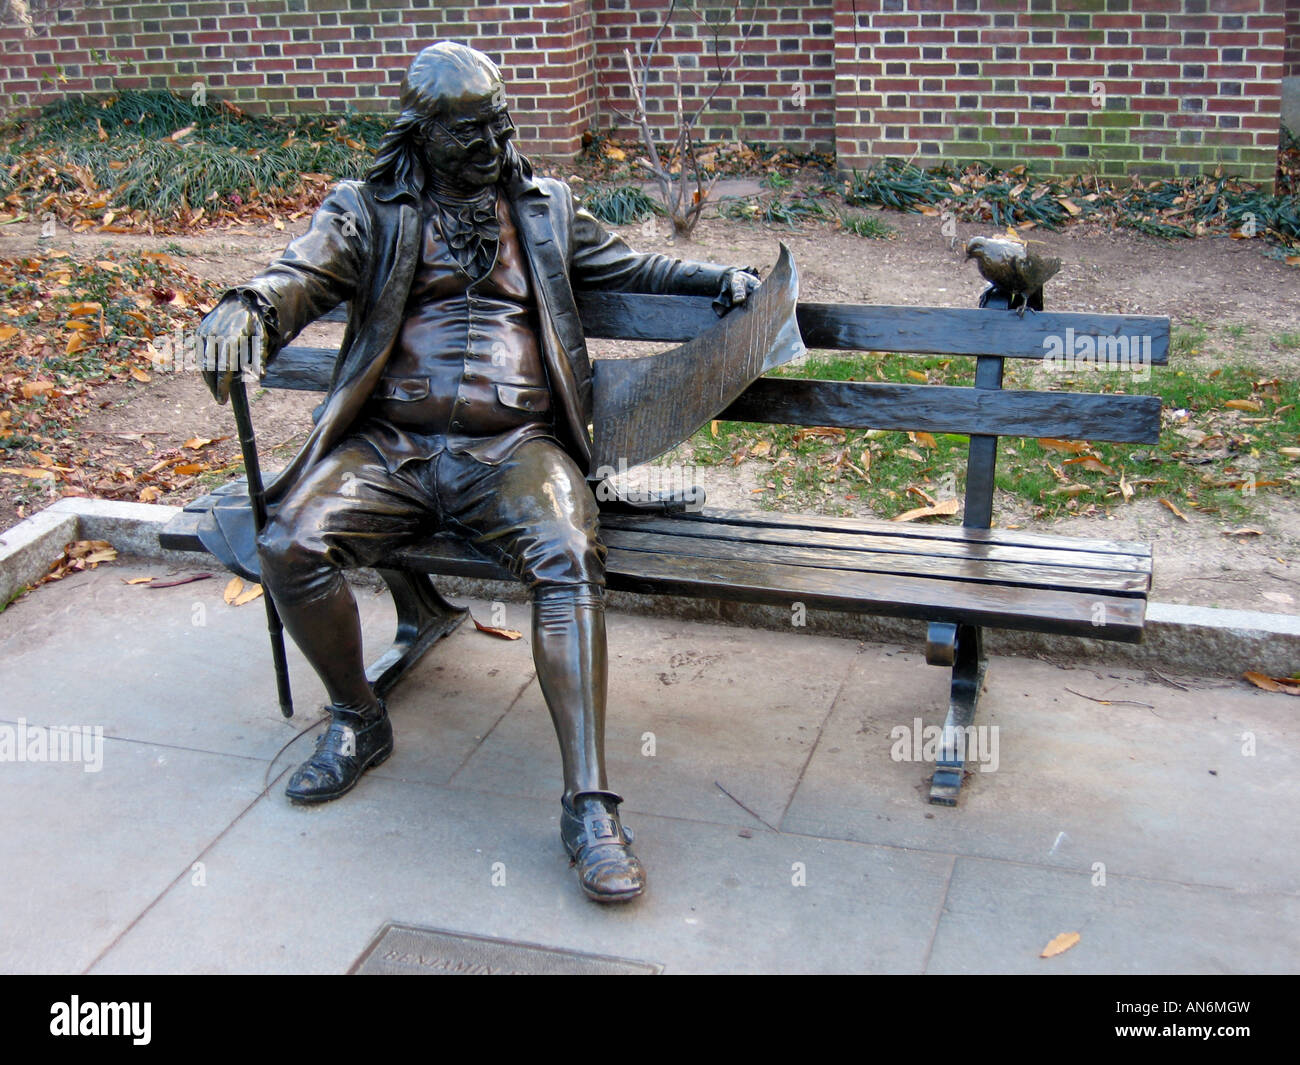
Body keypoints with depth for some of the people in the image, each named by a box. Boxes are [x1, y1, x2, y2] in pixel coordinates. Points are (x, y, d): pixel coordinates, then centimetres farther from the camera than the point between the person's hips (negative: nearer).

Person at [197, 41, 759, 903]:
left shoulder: (543, 207, 22)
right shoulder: (371, 211, 16)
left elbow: (628, 268, 30)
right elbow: (306, 273, -1)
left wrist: (719, 279, 15)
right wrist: (248, 309, -24)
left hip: (514, 446, 0)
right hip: (391, 443, 1)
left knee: (570, 562, -32)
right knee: (289, 546, -25)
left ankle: (590, 806, -30)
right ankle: (359, 721, 3)